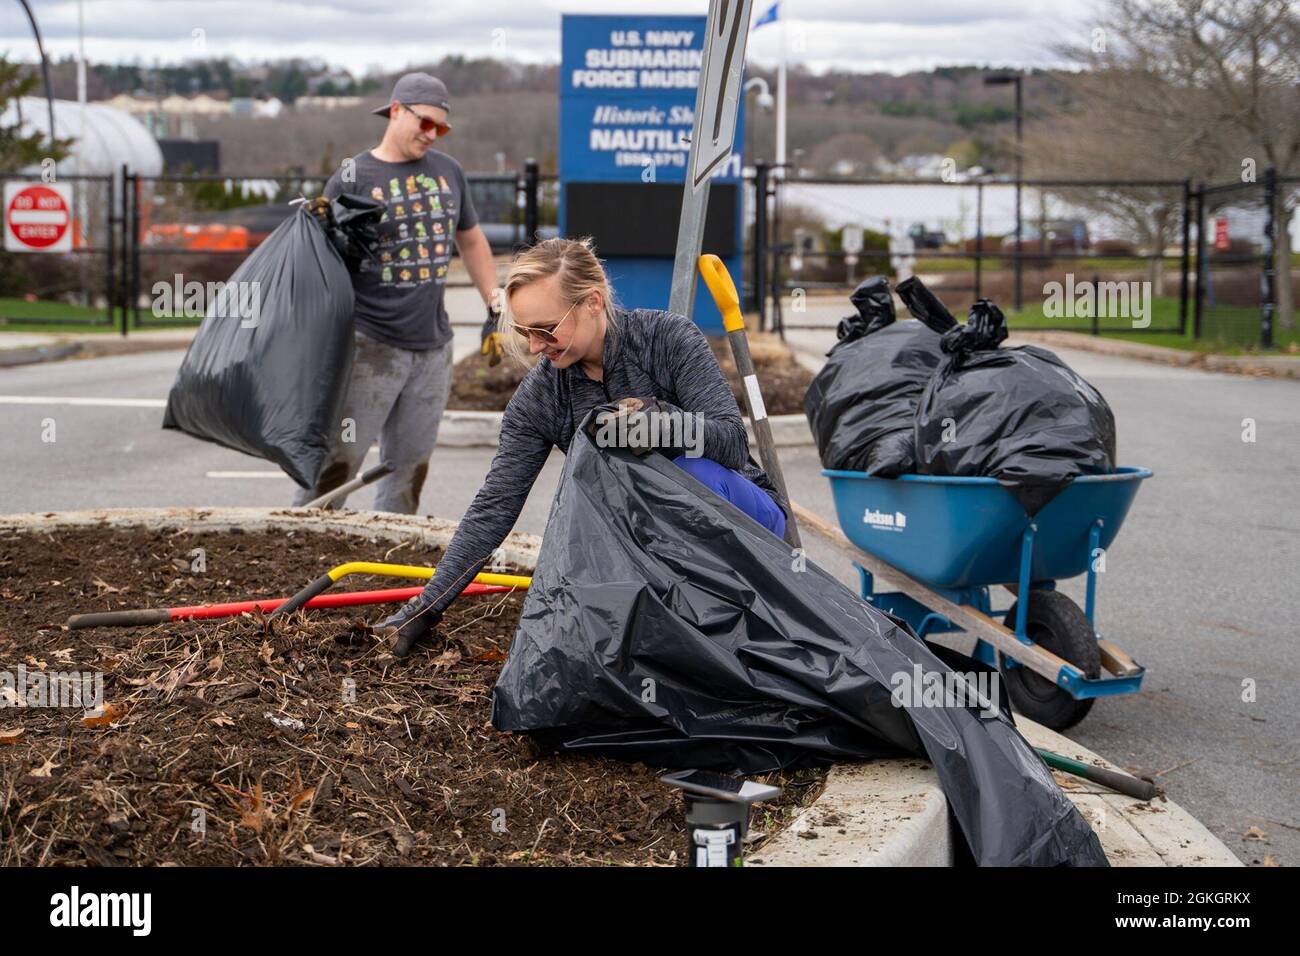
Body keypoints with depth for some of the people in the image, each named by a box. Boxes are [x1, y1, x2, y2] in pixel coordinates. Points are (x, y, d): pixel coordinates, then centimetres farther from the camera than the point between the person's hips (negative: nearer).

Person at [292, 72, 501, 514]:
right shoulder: (351, 178, -3)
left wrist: (496, 308, 18)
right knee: (337, 461, -8)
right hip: (370, 345, -5)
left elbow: (471, 241, 23)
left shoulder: (448, 171, 12)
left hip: (433, 347, 5)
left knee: (410, 464, 9)